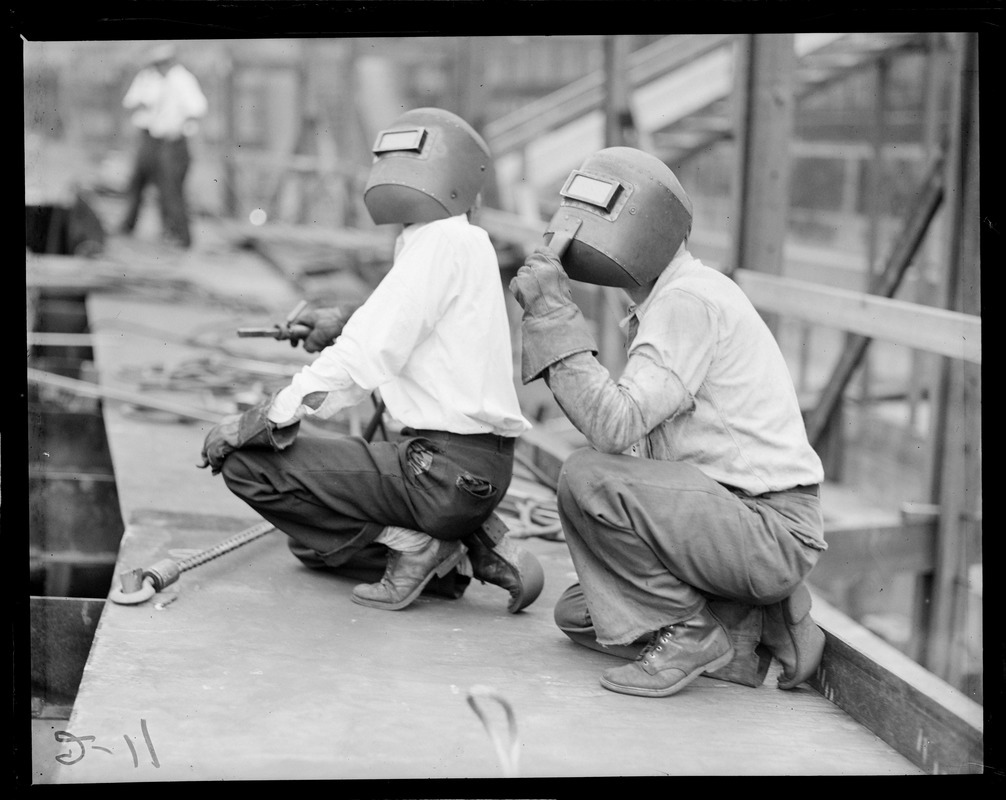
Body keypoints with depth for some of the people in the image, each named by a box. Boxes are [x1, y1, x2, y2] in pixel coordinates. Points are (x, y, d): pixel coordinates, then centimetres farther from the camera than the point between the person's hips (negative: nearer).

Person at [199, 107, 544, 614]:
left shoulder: (445, 240, -13)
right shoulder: (462, 243, 15)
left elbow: (368, 357, -19)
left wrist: (265, 418, -15)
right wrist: (343, 326, 6)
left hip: (449, 468, -10)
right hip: (477, 471, 10)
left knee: (248, 462, -7)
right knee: (313, 541, 25)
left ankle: (408, 544, -6)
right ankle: (471, 551, 10)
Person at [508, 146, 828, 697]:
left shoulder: (690, 300, -16)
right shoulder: (662, 301, 15)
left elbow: (615, 426, -26)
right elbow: (641, 443, 16)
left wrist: (554, 315, -24)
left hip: (772, 530, -10)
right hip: (736, 516, 10)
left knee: (586, 478, -24)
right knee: (578, 614, 14)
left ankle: (687, 633, -11)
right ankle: (748, 632, 7)